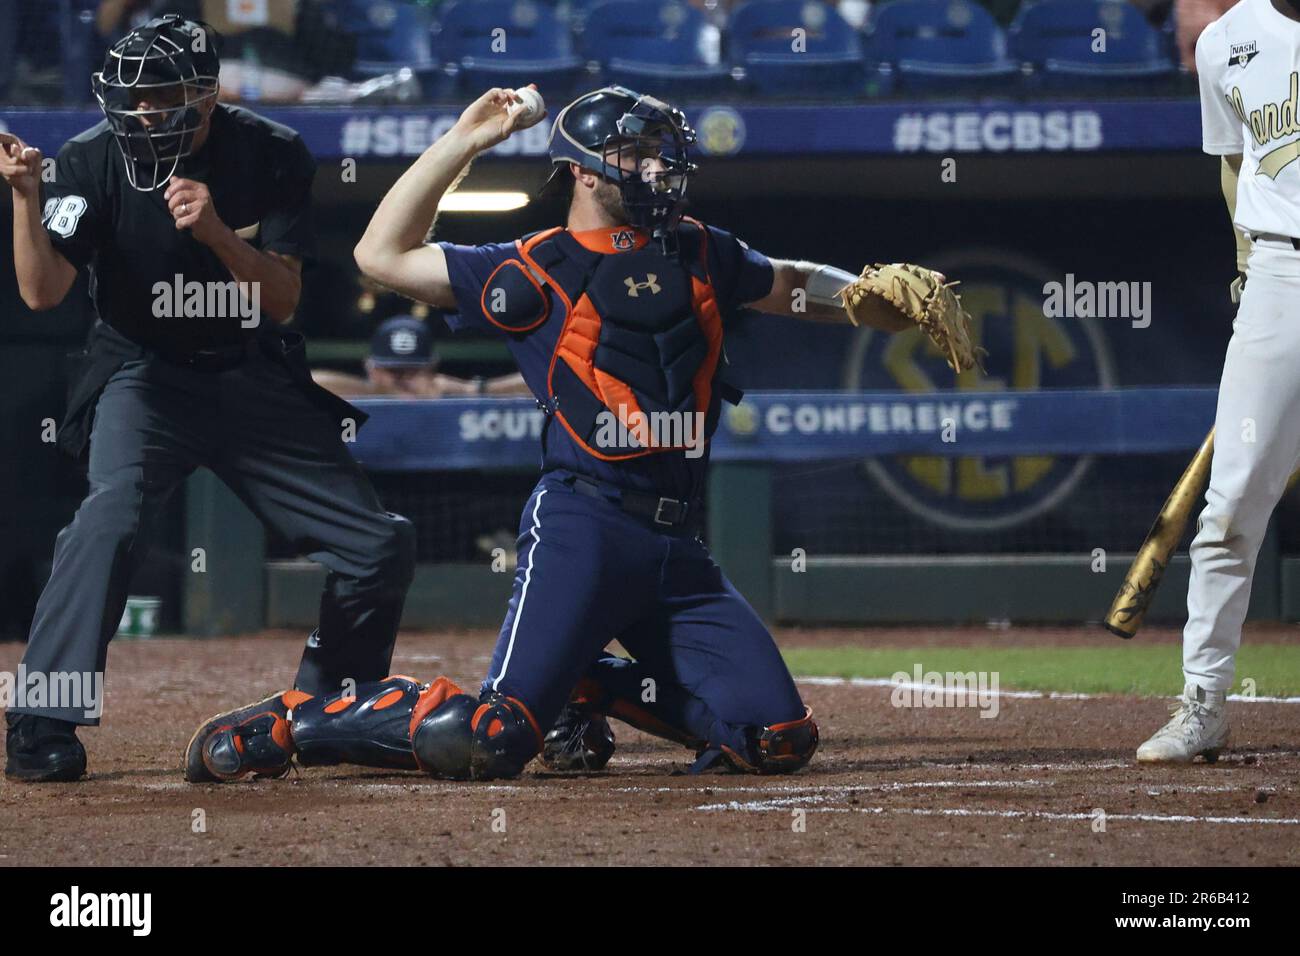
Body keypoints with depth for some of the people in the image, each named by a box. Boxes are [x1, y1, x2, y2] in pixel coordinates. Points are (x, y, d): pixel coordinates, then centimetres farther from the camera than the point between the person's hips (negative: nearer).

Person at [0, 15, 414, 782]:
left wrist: (215, 232, -29)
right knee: (118, 506, -33)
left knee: (382, 547, -1)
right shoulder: (94, 160, -14)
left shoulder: (274, 157, -10)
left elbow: (282, 301, -13)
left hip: (257, 380, 3)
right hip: (145, 377, -3)